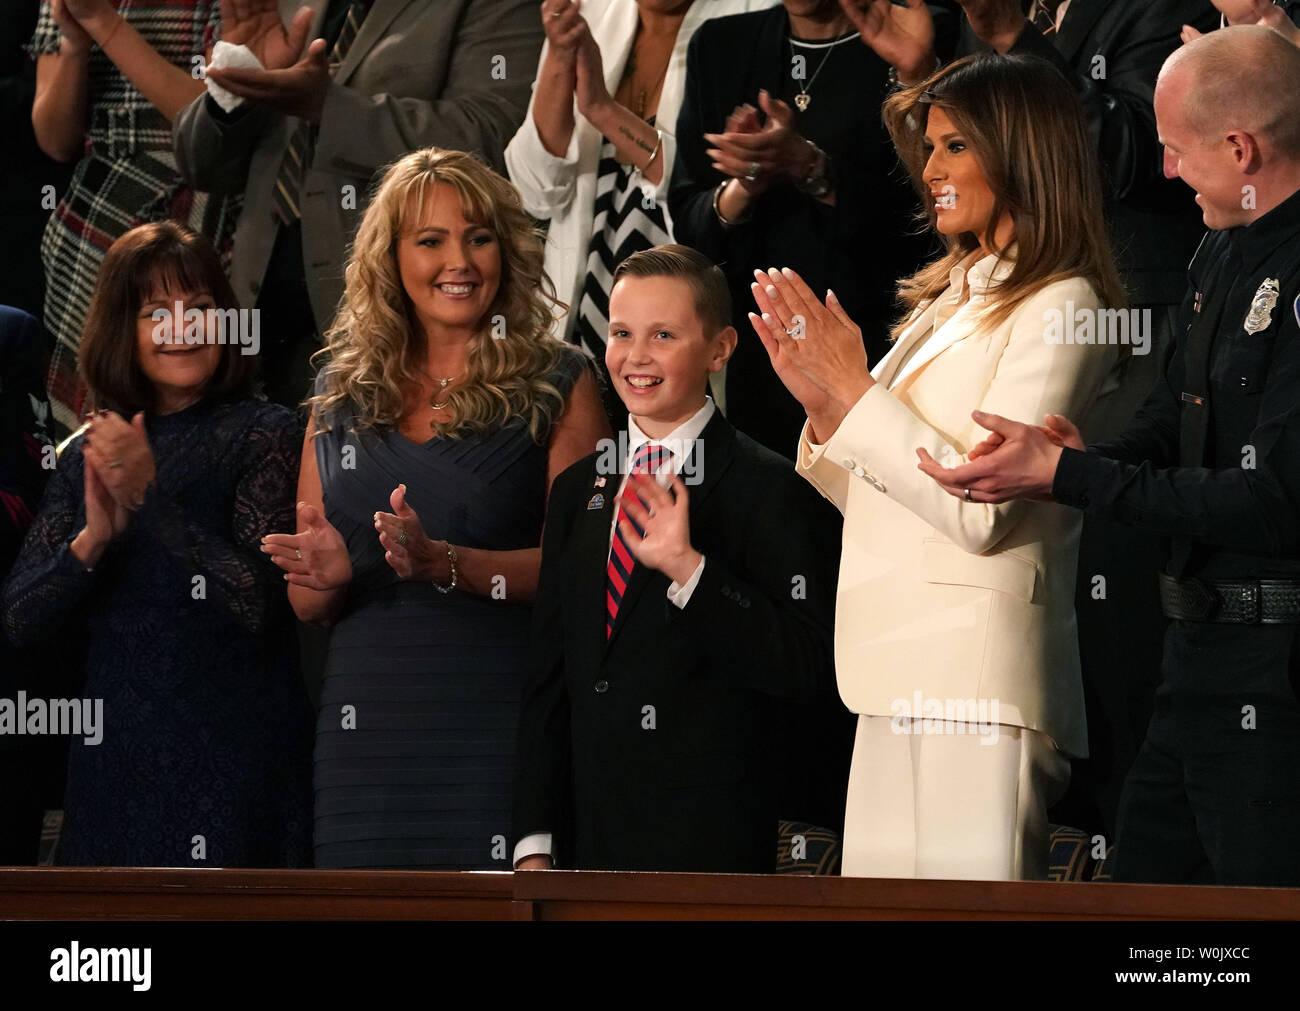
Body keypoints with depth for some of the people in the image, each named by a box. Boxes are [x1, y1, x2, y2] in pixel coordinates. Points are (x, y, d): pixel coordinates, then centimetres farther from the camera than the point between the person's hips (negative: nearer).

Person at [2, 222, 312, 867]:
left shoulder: (262, 434, -3)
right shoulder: (88, 455, 10)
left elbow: (260, 603, -15)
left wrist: (151, 497, -19)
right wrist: (93, 538, -13)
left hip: (229, 759, -4)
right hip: (113, 760, 4)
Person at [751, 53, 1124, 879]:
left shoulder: (1059, 308, -7)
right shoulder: (952, 299, 19)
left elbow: (981, 512, -16)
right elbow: (875, 498, 20)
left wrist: (855, 390, -12)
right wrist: (822, 400, 3)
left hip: (974, 678, -8)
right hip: (903, 675, 8)